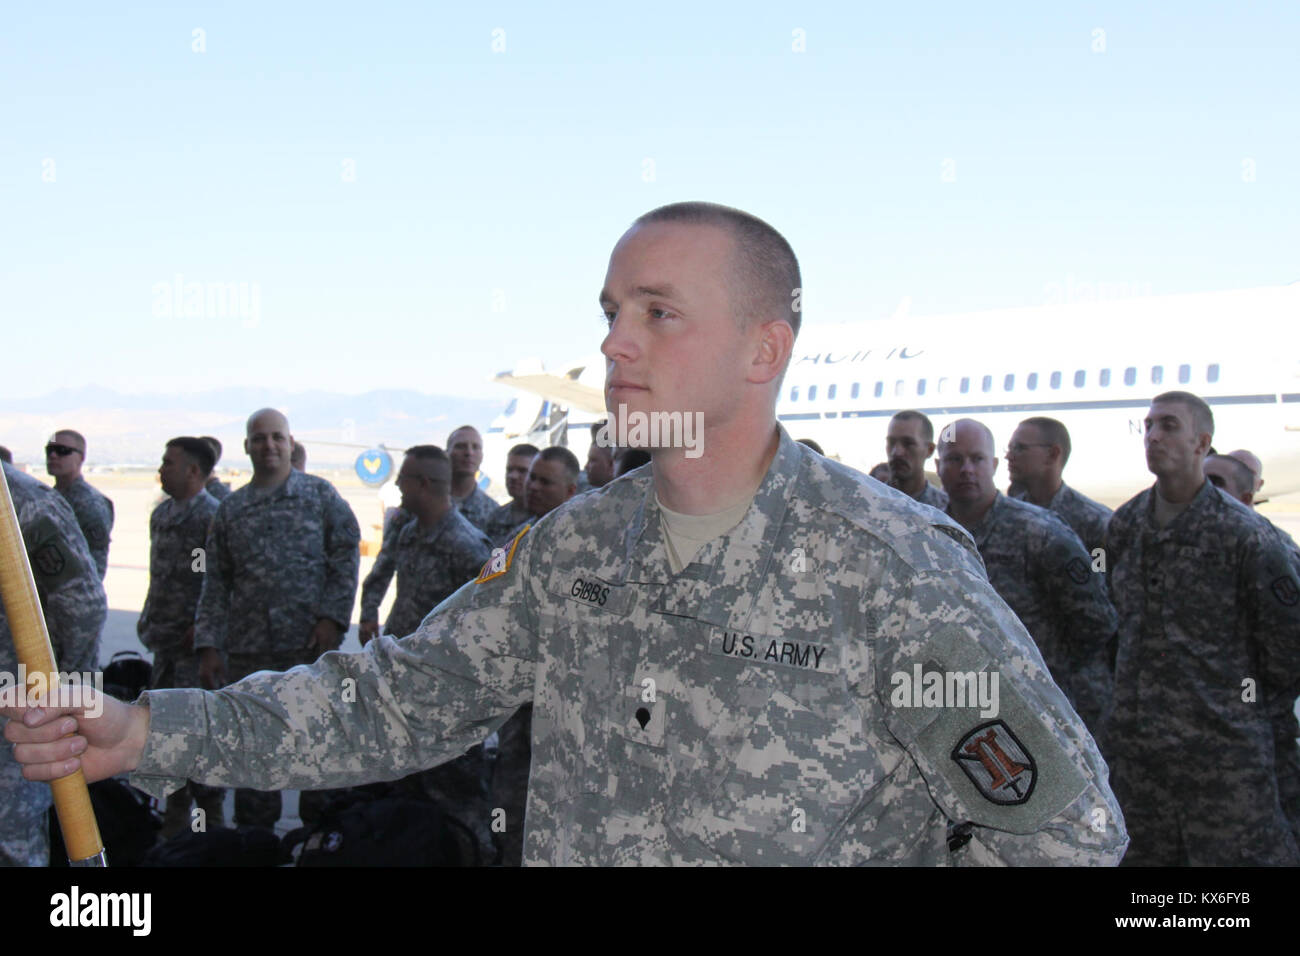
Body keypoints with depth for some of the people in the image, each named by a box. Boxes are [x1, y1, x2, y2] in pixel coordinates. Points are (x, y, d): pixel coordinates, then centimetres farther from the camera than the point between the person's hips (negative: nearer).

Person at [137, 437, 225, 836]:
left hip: (194, 641, -8)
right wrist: (149, 619, 17)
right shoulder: (161, 514, 14)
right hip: (164, 639, 9)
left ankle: (210, 813, 5)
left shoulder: (212, 515, -13)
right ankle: (176, 810, 24)